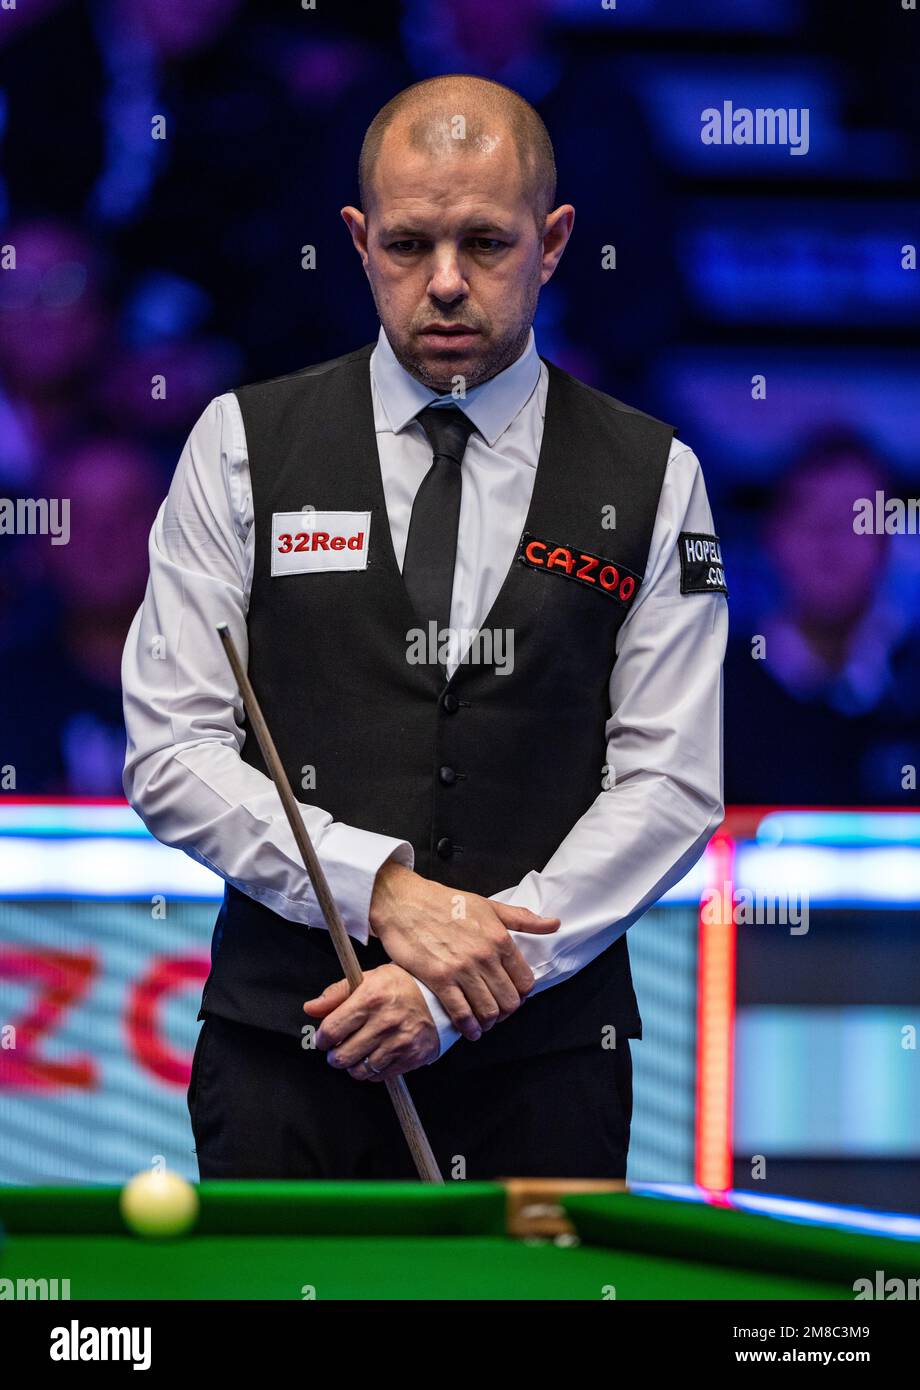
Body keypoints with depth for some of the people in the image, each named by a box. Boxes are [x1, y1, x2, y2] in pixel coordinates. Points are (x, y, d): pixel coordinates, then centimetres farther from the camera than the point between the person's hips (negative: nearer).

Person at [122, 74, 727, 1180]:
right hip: (284, 1044, 0)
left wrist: (468, 986, -13)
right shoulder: (243, 447, 3)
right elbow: (172, 755, -3)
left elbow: (671, 787, -2)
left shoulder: (652, 478, 4)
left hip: (544, 1057, 0)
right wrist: (384, 891, -17)